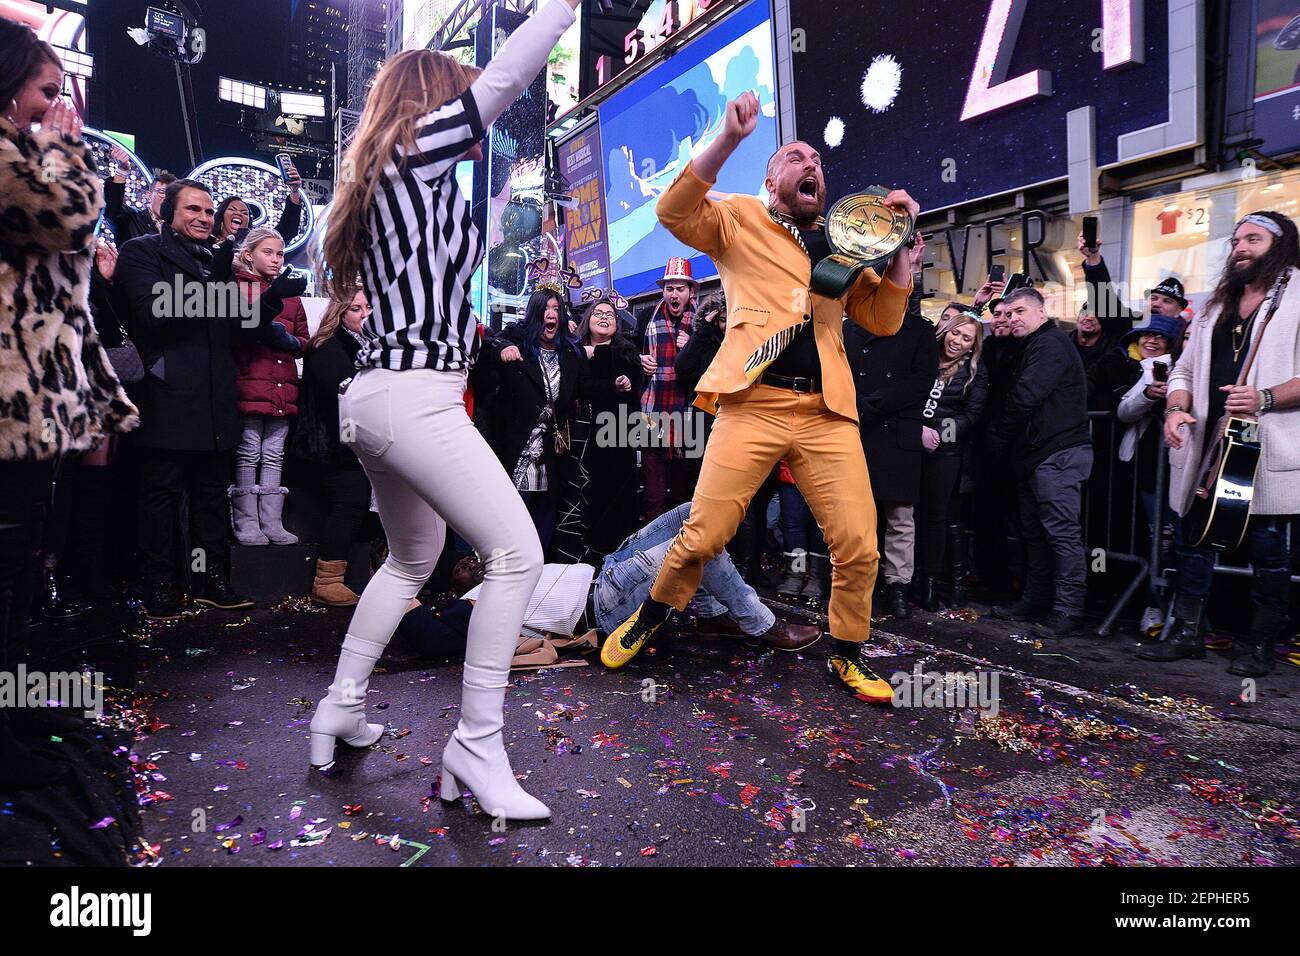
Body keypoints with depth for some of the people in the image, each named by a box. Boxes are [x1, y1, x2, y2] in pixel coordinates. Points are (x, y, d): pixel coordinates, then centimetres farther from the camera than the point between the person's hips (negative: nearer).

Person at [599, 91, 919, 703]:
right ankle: (649, 618, 24)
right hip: (752, 403, -3)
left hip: (828, 412, 4)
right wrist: (729, 139, -14)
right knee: (702, 536, -5)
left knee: (858, 546, -2)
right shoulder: (741, 221, 13)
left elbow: (883, 321, 18)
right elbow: (675, 213, -5)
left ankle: (846, 657, 21)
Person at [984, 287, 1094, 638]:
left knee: (1062, 531, -10)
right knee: (1036, 532, 12)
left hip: (1059, 453, -11)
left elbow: (1025, 397, -17)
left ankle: (1067, 609, -8)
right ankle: (1036, 602, 19)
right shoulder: (1034, 347, 25)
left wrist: (998, 435, -6)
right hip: (1037, 453, 11)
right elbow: (1014, 394, 23)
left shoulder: (1051, 343, -8)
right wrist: (1001, 438, 10)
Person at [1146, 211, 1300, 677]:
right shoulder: (1216, 305, 19)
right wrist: (1176, 408, 0)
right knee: (1193, 538, 9)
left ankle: (1260, 644, 18)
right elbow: (1185, 368, 19)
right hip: (1208, 446, 6)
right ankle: (1187, 632, 20)